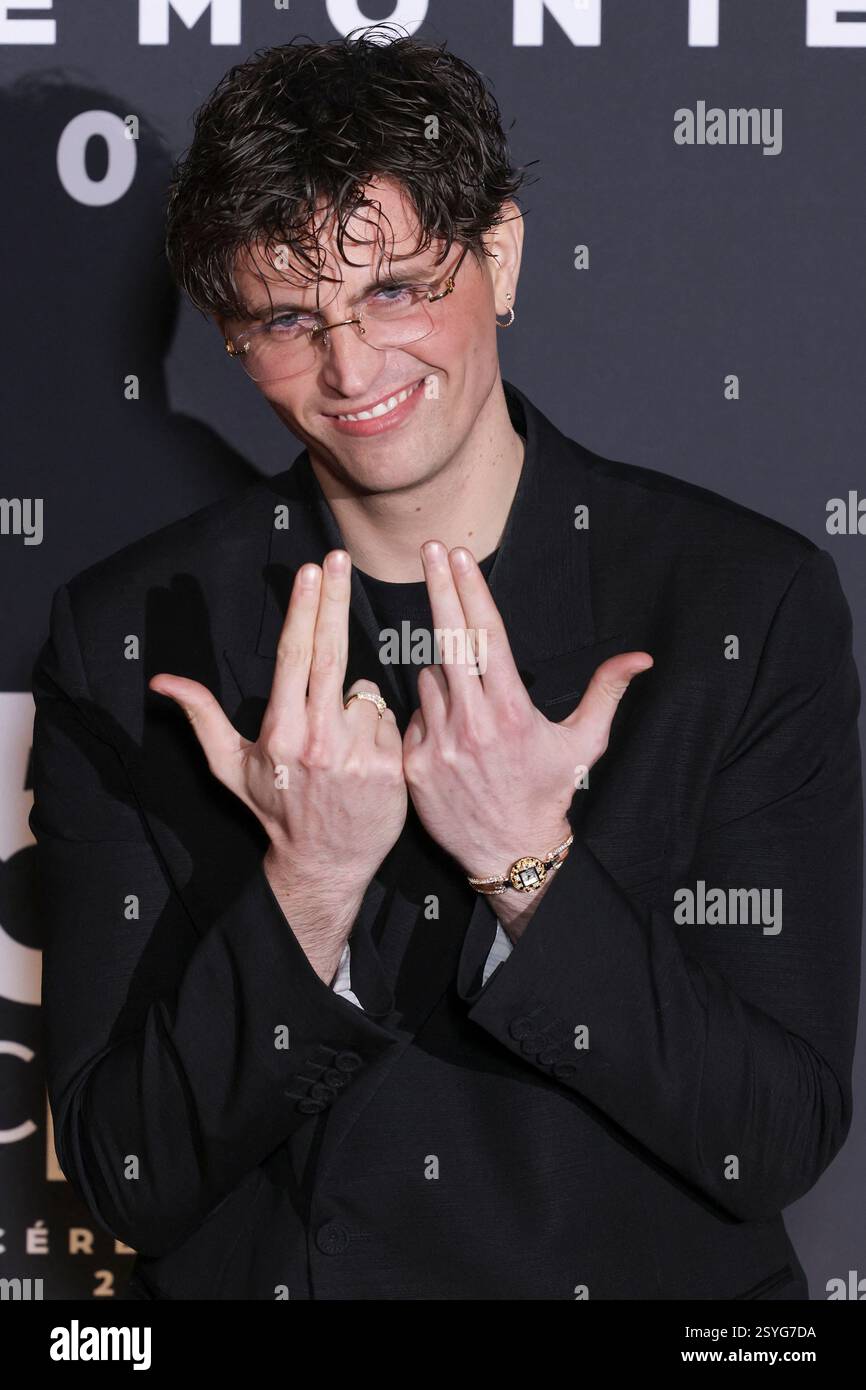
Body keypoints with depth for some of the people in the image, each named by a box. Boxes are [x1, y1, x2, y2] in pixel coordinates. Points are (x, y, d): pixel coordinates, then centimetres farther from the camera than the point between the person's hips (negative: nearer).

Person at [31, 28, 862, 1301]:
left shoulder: (757, 606, -4)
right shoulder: (122, 638, -2)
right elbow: (126, 1182, -3)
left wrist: (530, 869, -17)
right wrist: (307, 890, -17)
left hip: (653, 1282, 0)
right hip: (258, 1280, 0)